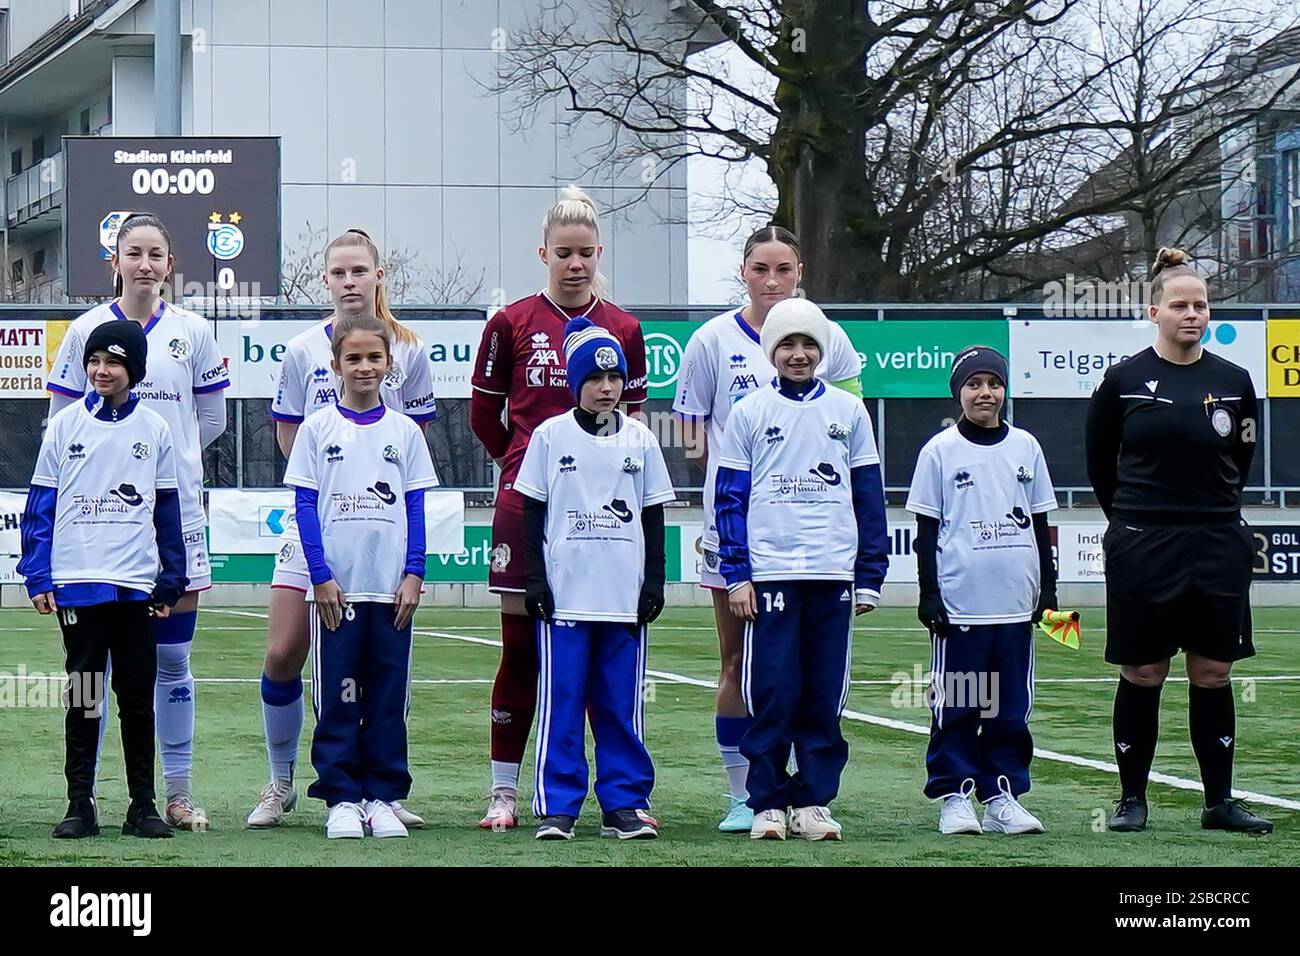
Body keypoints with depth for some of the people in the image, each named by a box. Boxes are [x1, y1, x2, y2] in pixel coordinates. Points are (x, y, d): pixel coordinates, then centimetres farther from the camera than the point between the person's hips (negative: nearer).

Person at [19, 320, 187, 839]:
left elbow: (168, 513, 9)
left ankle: (143, 805, 11)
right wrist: (37, 578, -4)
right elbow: (39, 506, 3)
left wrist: (170, 582, 5)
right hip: (76, 583, -1)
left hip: (137, 584, 1)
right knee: (82, 697, 4)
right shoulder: (65, 425, 3)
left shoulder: (154, 430, 5)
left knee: (138, 697, 5)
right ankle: (80, 805, 9)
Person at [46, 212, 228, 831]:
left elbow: (213, 417, 14)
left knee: (172, 658, 4)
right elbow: (61, 420, 6)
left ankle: (179, 794, 10)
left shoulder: (192, 332, 6)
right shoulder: (87, 330, 2)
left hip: (175, 508, 1)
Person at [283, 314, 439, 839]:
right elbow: (304, 506, 0)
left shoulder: (404, 432, 7)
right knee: (337, 698, 0)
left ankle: (383, 797, 10)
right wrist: (321, 575, -8)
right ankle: (342, 799, 5)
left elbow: (416, 507, 7)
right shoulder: (317, 430, 2)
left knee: (388, 697, 4)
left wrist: (414, 574, -2)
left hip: (392, 587, 2)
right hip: (336, 587, -2)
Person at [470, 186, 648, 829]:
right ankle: (504, 793, 6)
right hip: (526, 507, -1)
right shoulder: (511, 324, 2)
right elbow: (484, 414, 12)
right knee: (521, 649, 1)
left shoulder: (623, 330, 6)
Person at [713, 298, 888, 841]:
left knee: (824, 695, 3)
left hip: (833, 573, 2)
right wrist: (735, 574, -3)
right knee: (771, 695, -4)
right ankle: (767, 804, 3)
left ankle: (814, 801, 10)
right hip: (768, 572, -1)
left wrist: (870, 577, 6)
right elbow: (730, 499, 5)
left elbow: (869, 500, 11)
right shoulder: (749, 414, 6)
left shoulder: (848, 413, 10)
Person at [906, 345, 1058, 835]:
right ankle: (954, 797, 7)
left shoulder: (1025, 447, 9)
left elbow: (1040, 523, 15)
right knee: (957, 705, 0)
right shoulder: (941, 450, 0)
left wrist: (1048, 586, 12)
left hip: (1016, 603, 3)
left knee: (1012, 705, 6)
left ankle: (1002, 796, 13)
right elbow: (926, 529, 0)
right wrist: (928, 594, -5)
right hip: (959, 604, -3)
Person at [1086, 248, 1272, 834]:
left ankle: (1220, 802, 11)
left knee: (1213, 674, 5)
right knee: (1142, 674, 2)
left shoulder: (1233, 382, 2)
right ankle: (1132, 798, 11)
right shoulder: (1124, 380, -3)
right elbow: (1099, 462, 9)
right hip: (1142, 548, -2)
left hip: (1218, 548, 2)